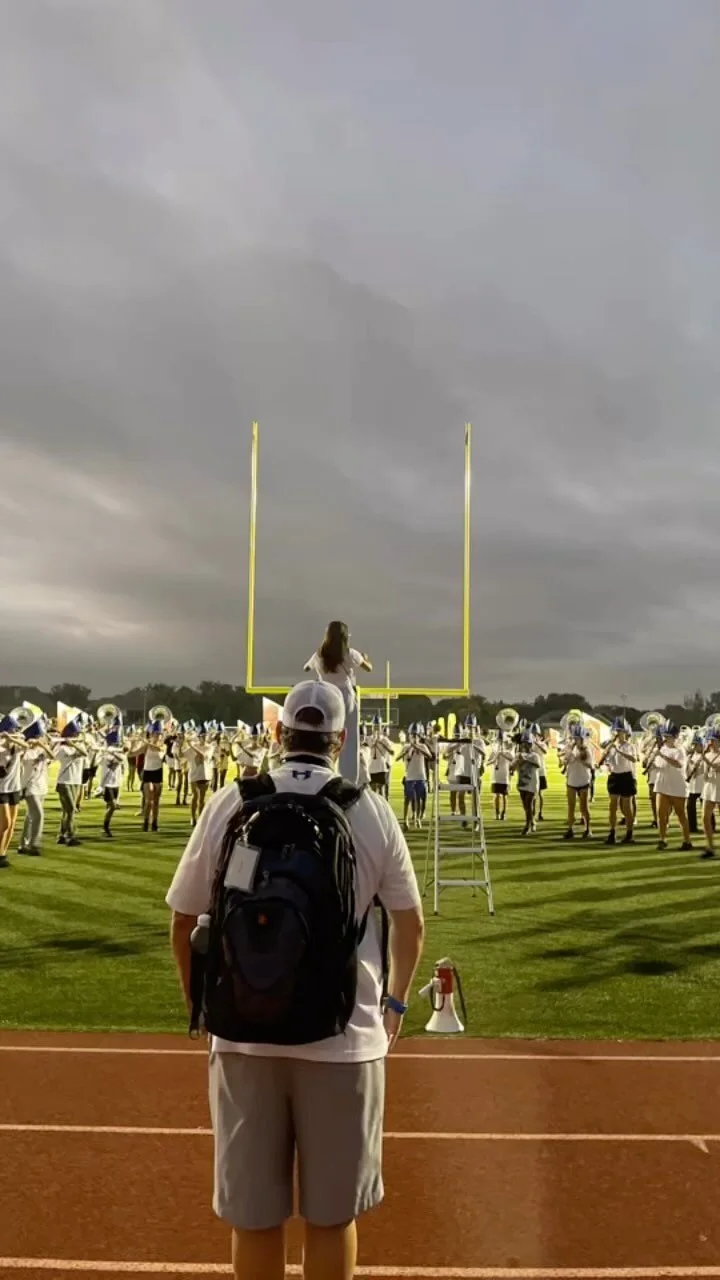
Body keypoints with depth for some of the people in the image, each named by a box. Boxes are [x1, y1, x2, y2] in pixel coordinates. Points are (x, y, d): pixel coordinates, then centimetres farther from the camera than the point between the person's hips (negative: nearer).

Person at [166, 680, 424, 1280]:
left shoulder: (230, 804, -3)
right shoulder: (373, 810, -3)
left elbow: (184, 922, 2)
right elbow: (410, 923, 5)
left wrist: (200, 1007, 17)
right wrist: (397, 1001, 22)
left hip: (245, 1032, 1)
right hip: (344, 1033, 0)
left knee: (253, 1213, 14)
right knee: (332, 1214, 14)